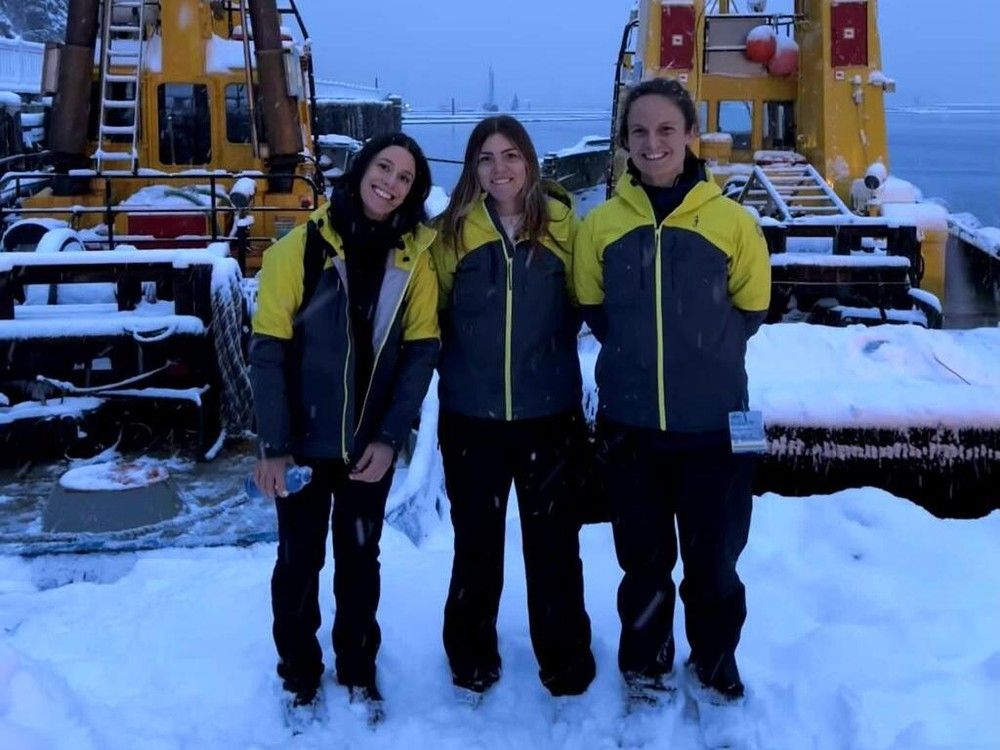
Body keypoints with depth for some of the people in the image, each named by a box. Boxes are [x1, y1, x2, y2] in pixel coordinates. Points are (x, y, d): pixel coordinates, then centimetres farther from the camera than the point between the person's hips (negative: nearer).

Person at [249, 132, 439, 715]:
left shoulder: (415, 255, -3)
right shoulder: (301, 246, -11)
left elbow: (422, 350, -4)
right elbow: (269, 349, -11)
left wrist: (390, 437, -11)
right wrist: (273, 444, -15)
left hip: (370, 443, 2)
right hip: (303, 441, -2)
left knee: (359, 558, 15)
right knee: (299, 560, 11)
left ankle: (358, 669, 33)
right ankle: (299, 674, 30)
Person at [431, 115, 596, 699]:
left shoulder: (561, 223, -2)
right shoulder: (455, 230, -1)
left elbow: (581, 303, 7)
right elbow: (437, 312, 8)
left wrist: (548, 347, 3)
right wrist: (462, 360, 3)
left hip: (549, 409, 0)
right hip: (470, 413, 1)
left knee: (553, 539, 10)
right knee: (476, 540, 13)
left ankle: (565, 657, 27)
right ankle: (472, 655, 31)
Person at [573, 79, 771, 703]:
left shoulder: (731, 220, -6)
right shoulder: (601, 224, -2)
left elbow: (750, 308, 5)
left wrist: (706, 354, 2)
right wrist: (639, 356, 3)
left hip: (714, 423, -1)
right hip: (629, 423, 1)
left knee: (714, 556, 11)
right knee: (643, 557, 14)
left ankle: (716, 659, 36)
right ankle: (645, 661, 36)